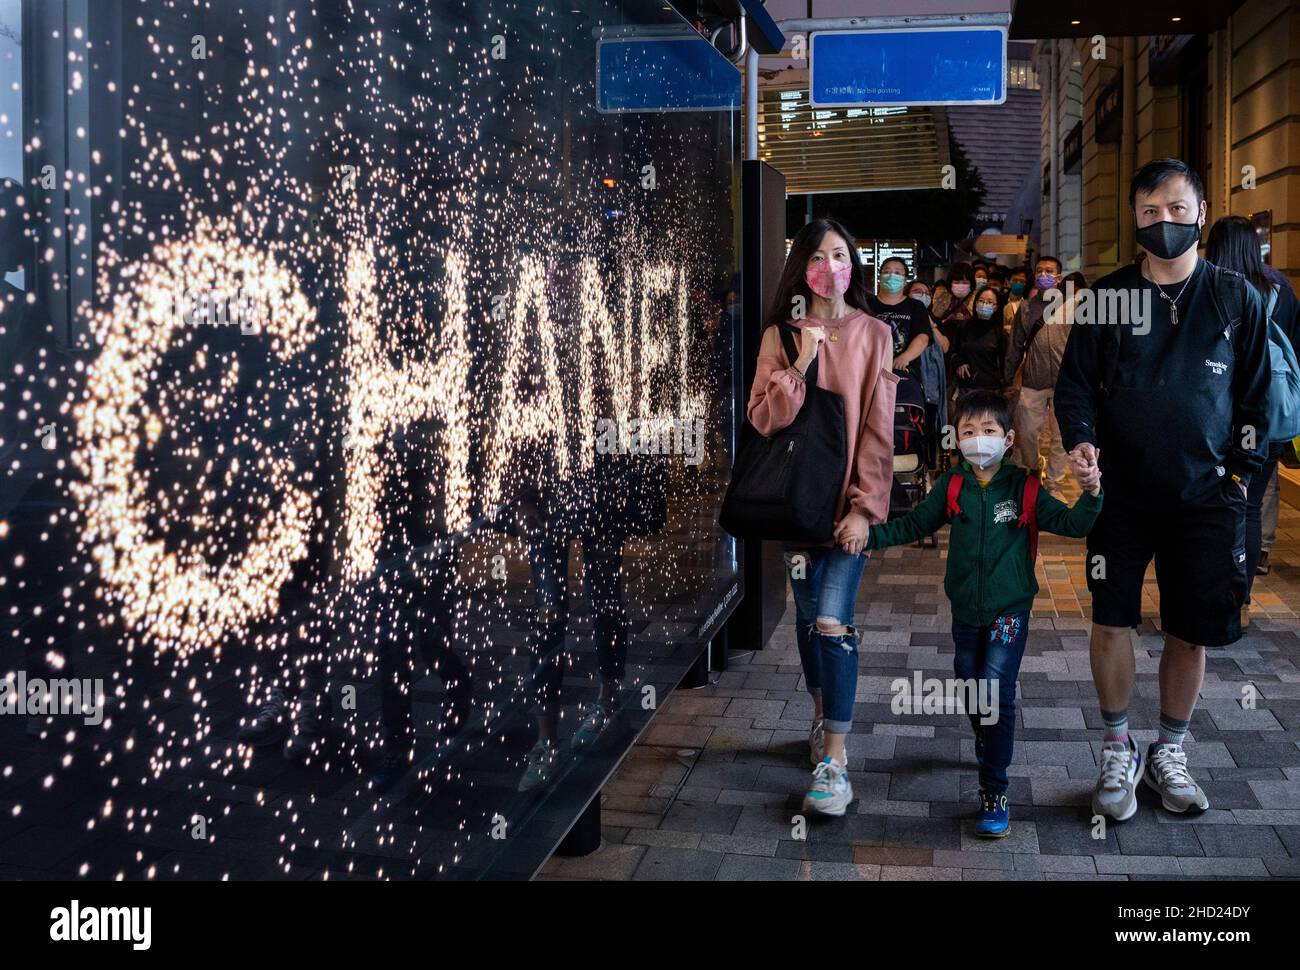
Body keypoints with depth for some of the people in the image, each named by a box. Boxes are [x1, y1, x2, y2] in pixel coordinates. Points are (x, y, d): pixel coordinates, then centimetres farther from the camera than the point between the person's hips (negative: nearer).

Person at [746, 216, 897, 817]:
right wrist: (799, 366, -16)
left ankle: (833, 762, -10)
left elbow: (878, 429, -4)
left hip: (849, 499, -3)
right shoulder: (781, 336, 5)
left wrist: (865, 507, -11)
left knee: (832, 621, -12)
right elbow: (763, 419, -3)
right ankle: (823, 719, 32)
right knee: (807, 614, 12)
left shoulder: (873, 335, 0)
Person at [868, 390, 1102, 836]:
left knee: (997, 691, -13)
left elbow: (1069, 523, -9)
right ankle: (986, 745, 47)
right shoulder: (952, 486, 0)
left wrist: (1091, 494, -28)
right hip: (966, 610, 4)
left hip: (1009, 610, -4)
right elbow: (914, 524, 7)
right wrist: (868, 534, -5)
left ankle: (994, 793, -7)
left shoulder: (1022, 488, -7)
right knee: (971, 687, 17)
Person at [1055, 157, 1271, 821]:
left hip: (1207, 497, 1)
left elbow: (1256, 394, 8)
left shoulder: (1236, 299, 4)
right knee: (1111, 620, 0)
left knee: (1192, 632, 7)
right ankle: (1117, 753, 18)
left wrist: (1242, 471, 0)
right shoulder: (1108, 297, 2)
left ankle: (1169, 754, 25)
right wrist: (1079, 438, -15)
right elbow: (1076, 381, 4)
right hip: (1122, 492, 0)